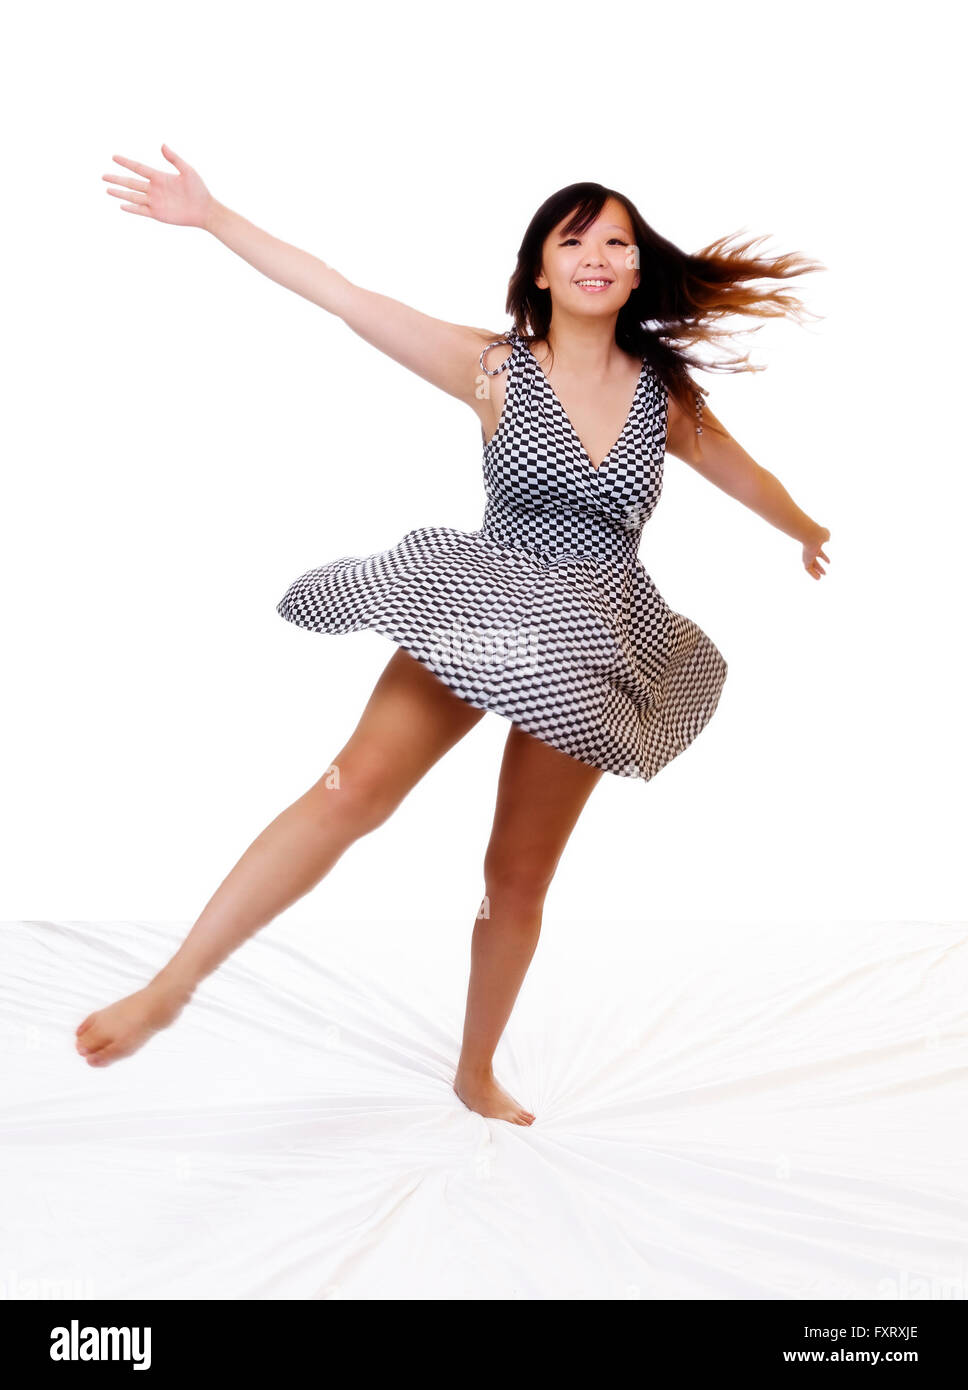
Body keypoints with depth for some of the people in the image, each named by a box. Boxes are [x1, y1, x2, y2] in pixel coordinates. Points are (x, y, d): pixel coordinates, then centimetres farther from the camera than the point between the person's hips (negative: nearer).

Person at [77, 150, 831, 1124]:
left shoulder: (664, 394, 4)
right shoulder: (495, 370, -4)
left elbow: (741, 473, 23)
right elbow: (344, 298, -9)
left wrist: (808, 532, 41)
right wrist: (211, 218, -13)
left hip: (589, 648, 3)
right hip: (477, 612, -2)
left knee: (520, 879, 9)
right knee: (357, 785, -22)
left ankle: (477, 1074, 29)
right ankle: (169, 987, -16)